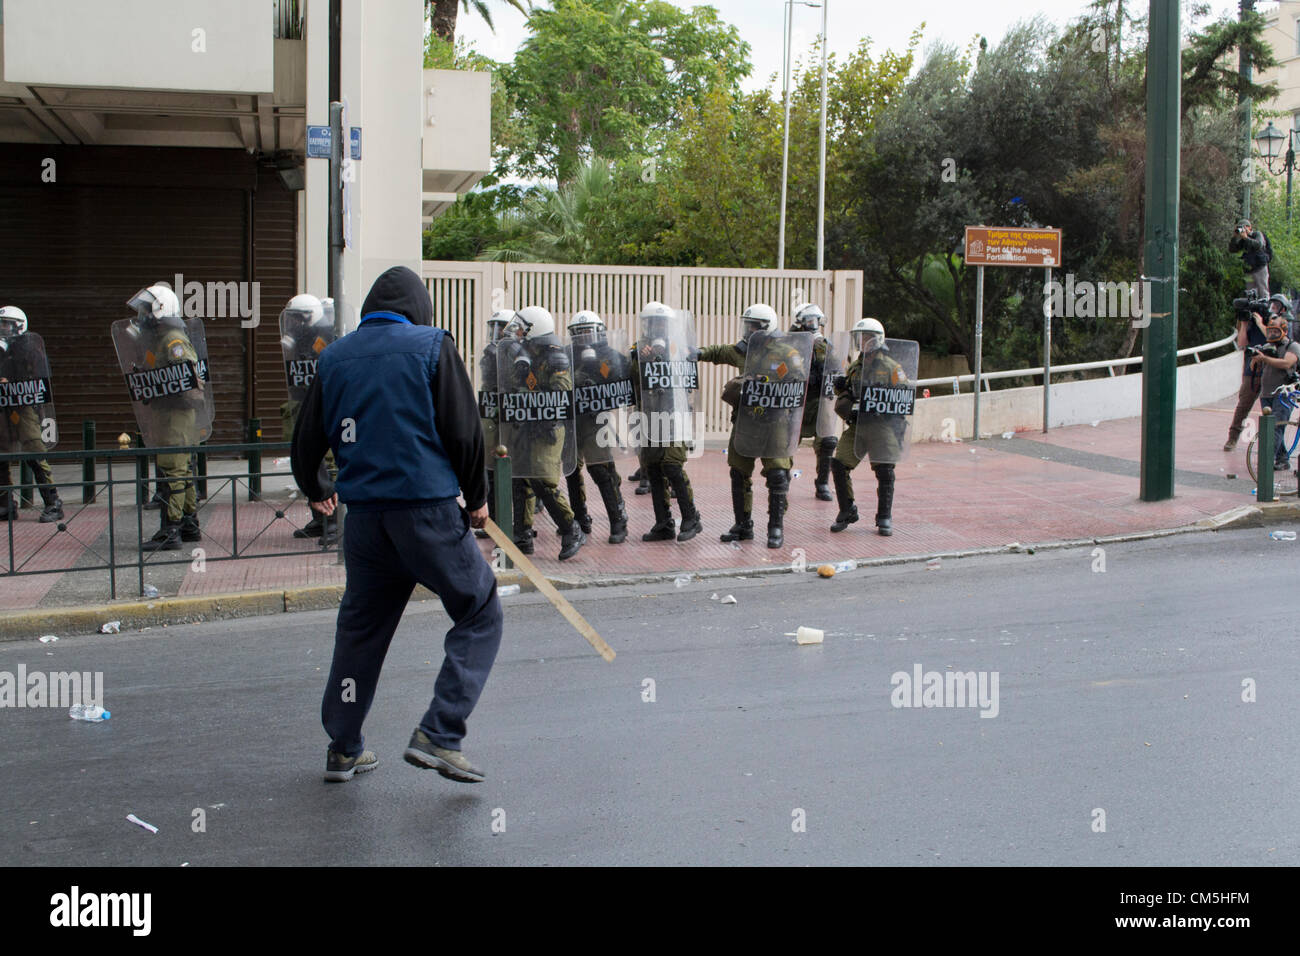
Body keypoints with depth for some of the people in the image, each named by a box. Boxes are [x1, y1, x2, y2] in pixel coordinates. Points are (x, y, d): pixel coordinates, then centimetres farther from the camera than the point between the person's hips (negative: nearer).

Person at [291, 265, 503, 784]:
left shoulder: (333, 357, 11)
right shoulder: (433, 346, -1)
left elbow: (307, 438, 17)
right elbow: (463, 431, -5)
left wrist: (315, 490, 37)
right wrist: (476, 498, 9)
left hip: (364, 517, 5)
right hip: (428, 509, -5)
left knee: (360, 625, 18)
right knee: (479, 615, 6)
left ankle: (344, 748, 25)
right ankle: (438, 735, -5)